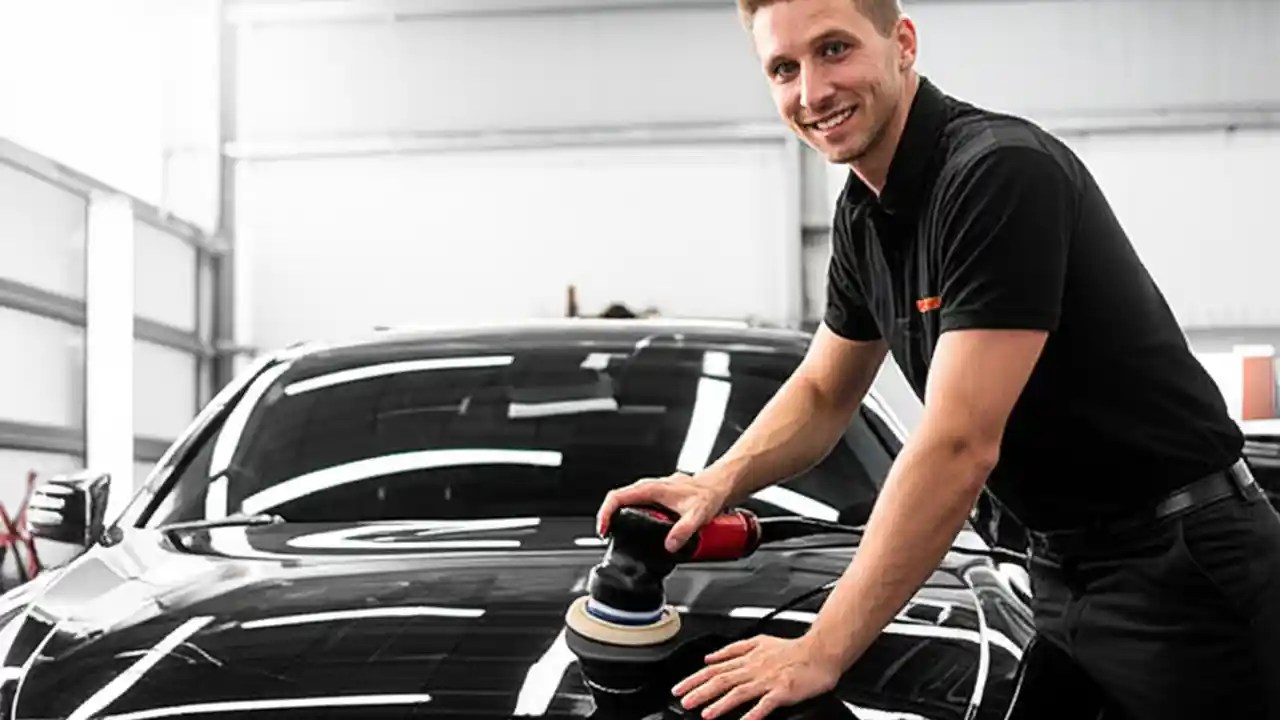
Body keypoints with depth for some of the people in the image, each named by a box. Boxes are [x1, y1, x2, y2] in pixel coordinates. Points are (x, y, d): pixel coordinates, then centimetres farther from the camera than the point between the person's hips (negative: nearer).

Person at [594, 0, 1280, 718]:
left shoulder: (1003, 171, -24)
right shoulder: (865, 212, 4)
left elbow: (960, 445, -27)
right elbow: (822, 395, 16)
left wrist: (821, 652, -23)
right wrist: (717, 483, -3)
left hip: (1182, 571, -8)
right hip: (1066, 573, 8)